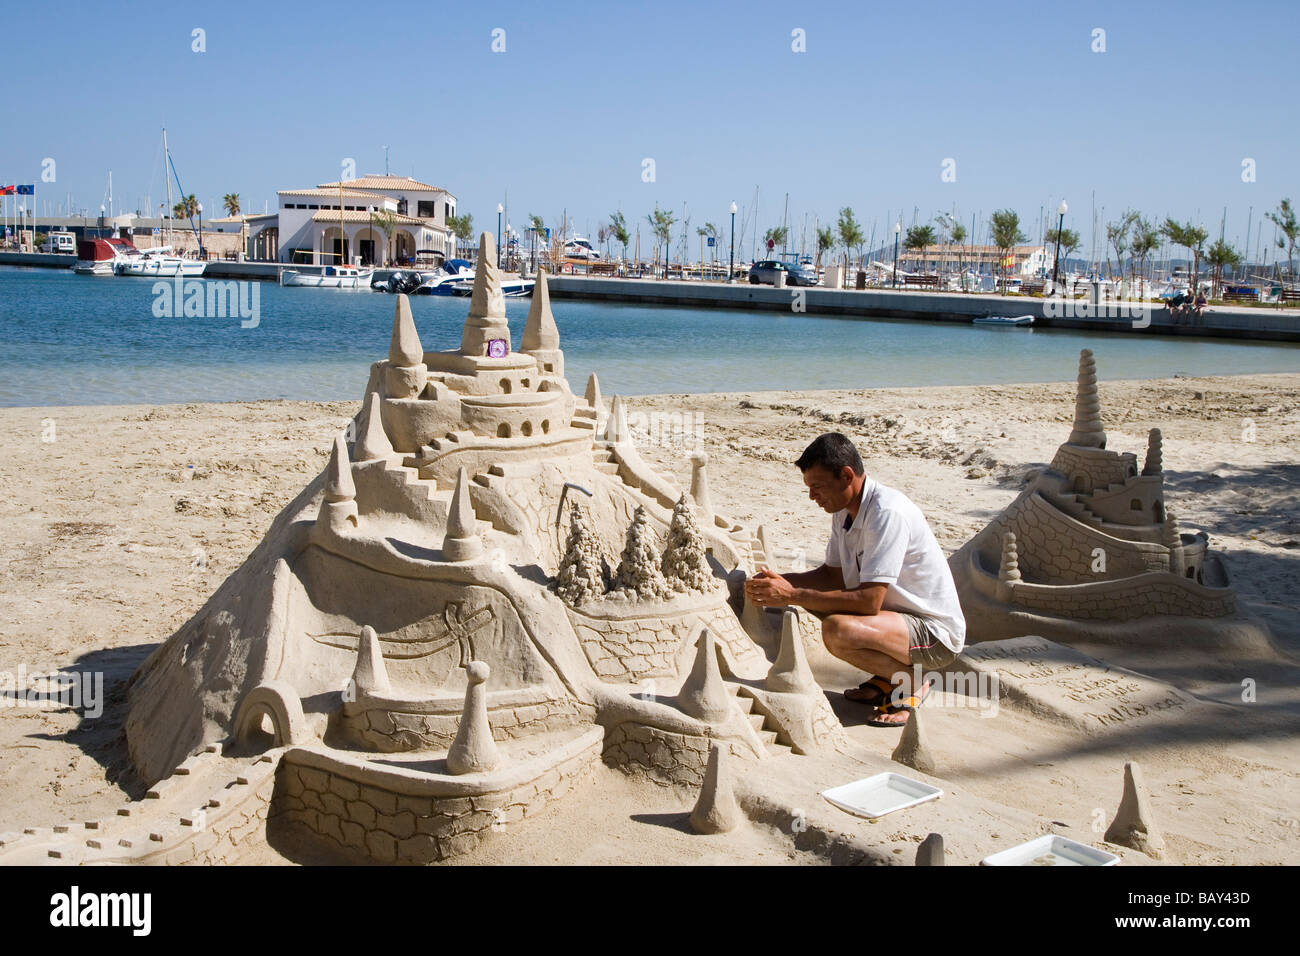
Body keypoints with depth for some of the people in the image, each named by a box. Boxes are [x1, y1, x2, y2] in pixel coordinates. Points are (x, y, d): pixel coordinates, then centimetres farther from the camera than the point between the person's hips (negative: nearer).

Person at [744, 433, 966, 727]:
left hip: (936, 634, -10)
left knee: (837, 630, -31)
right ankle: (887, 677, 11)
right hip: (899, 613, 10)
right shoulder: (844, 509, 3)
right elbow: (833, 576, 9)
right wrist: (780, 582, -8)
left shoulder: (888, 512, -25)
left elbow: (869, 600, -30)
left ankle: (911, 683, -4)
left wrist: (792, 595, -27)